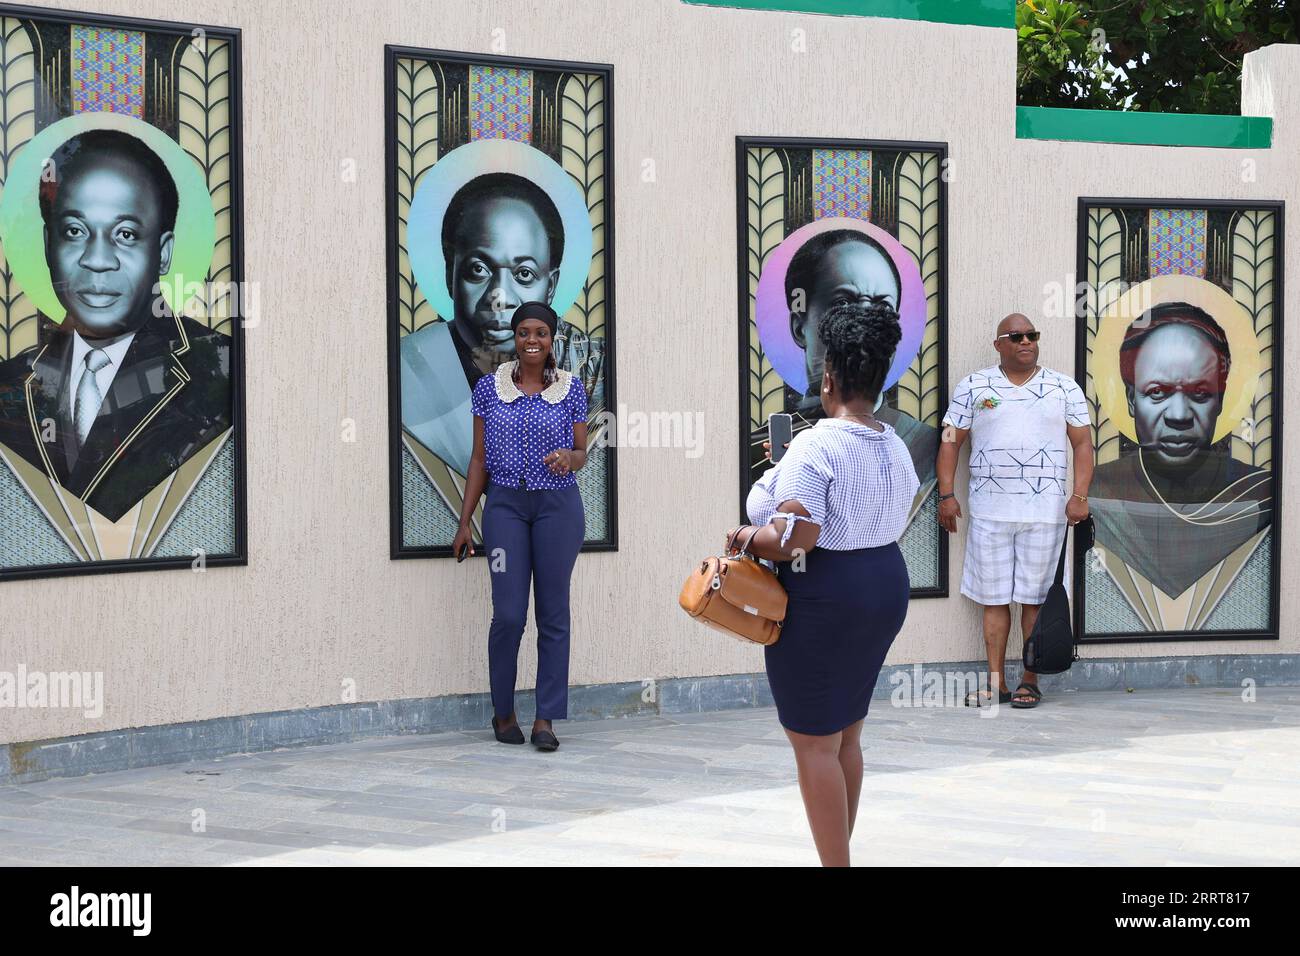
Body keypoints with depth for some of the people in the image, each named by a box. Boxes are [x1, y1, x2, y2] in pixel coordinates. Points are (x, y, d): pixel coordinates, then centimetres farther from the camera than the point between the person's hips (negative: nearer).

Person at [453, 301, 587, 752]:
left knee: (554, 613, 0)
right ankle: (503, 713, 13)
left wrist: (568, 456, -16)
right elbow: (480, 458, 7)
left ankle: (546, 719, 5)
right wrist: (465, 521, 4)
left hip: (558, 504, 0)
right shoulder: (489, 387, 4)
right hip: (505, 504, 0)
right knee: (508, 613, -4)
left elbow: (583, 453, 8)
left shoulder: (571, 388, 4)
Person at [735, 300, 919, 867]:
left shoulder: (815, 447, -20)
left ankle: (836, 862, 2)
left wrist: (744, 536, -7)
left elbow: (793, 542, -27)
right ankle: (839, 852, 28)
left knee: (814, 744, -1)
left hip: (823, 600, -9)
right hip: (886, 586, 9)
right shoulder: (896, 448, 7)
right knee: (847, 735, 18)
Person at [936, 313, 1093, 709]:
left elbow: (1082, 443, 7)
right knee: (994, 597, 3)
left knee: (1035, 598, 2)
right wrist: (946, 495, -1)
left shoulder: (1064, 388, 8)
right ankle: (996, 683, 8)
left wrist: (1079, 496, -5)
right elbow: (950, 441, 7)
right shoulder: (974, 386, 7)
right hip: (989, 509, 1)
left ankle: (1030, 682, 8)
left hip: (1044, 510, 0)